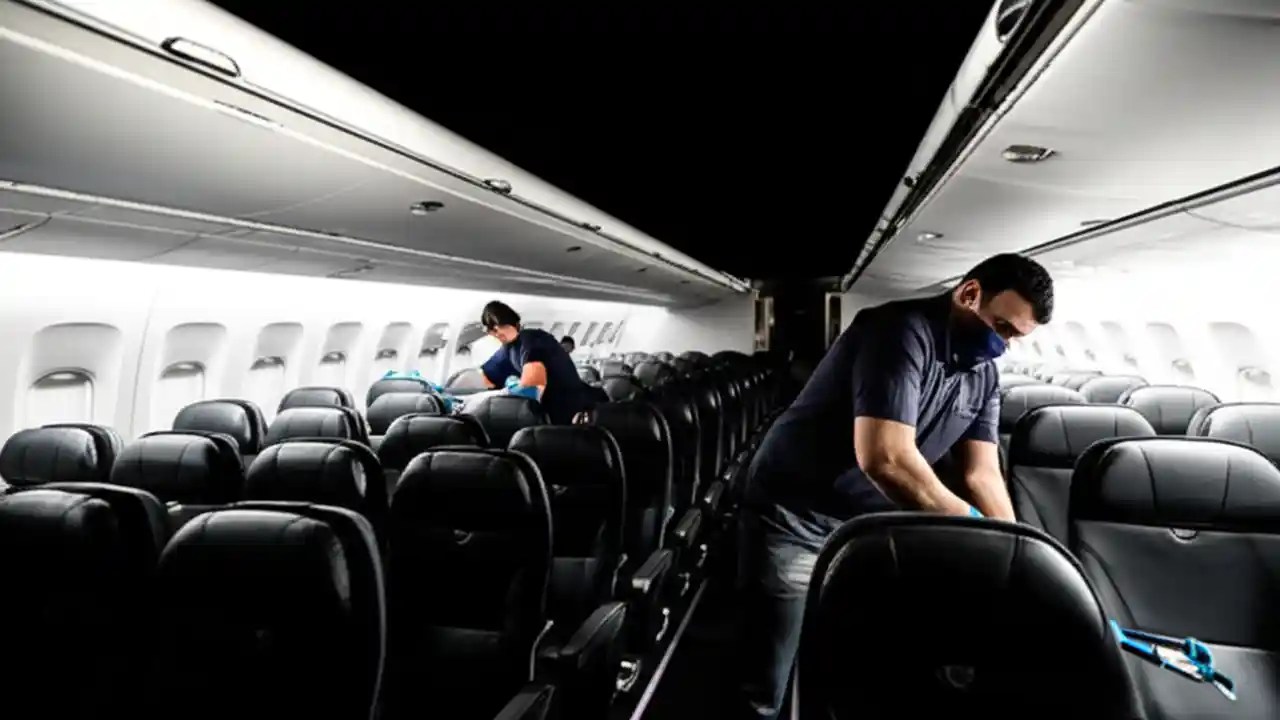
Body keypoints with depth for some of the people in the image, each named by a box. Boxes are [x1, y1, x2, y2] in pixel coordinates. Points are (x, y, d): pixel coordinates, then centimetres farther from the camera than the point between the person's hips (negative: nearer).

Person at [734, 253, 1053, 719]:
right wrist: (967, 521, -20)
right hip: (795, 521, -7)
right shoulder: (902, 332, -23)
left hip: (870, 527, 8)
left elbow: (982, 475, 2)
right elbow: (884, 458, -33)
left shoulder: (983, 374, 4)